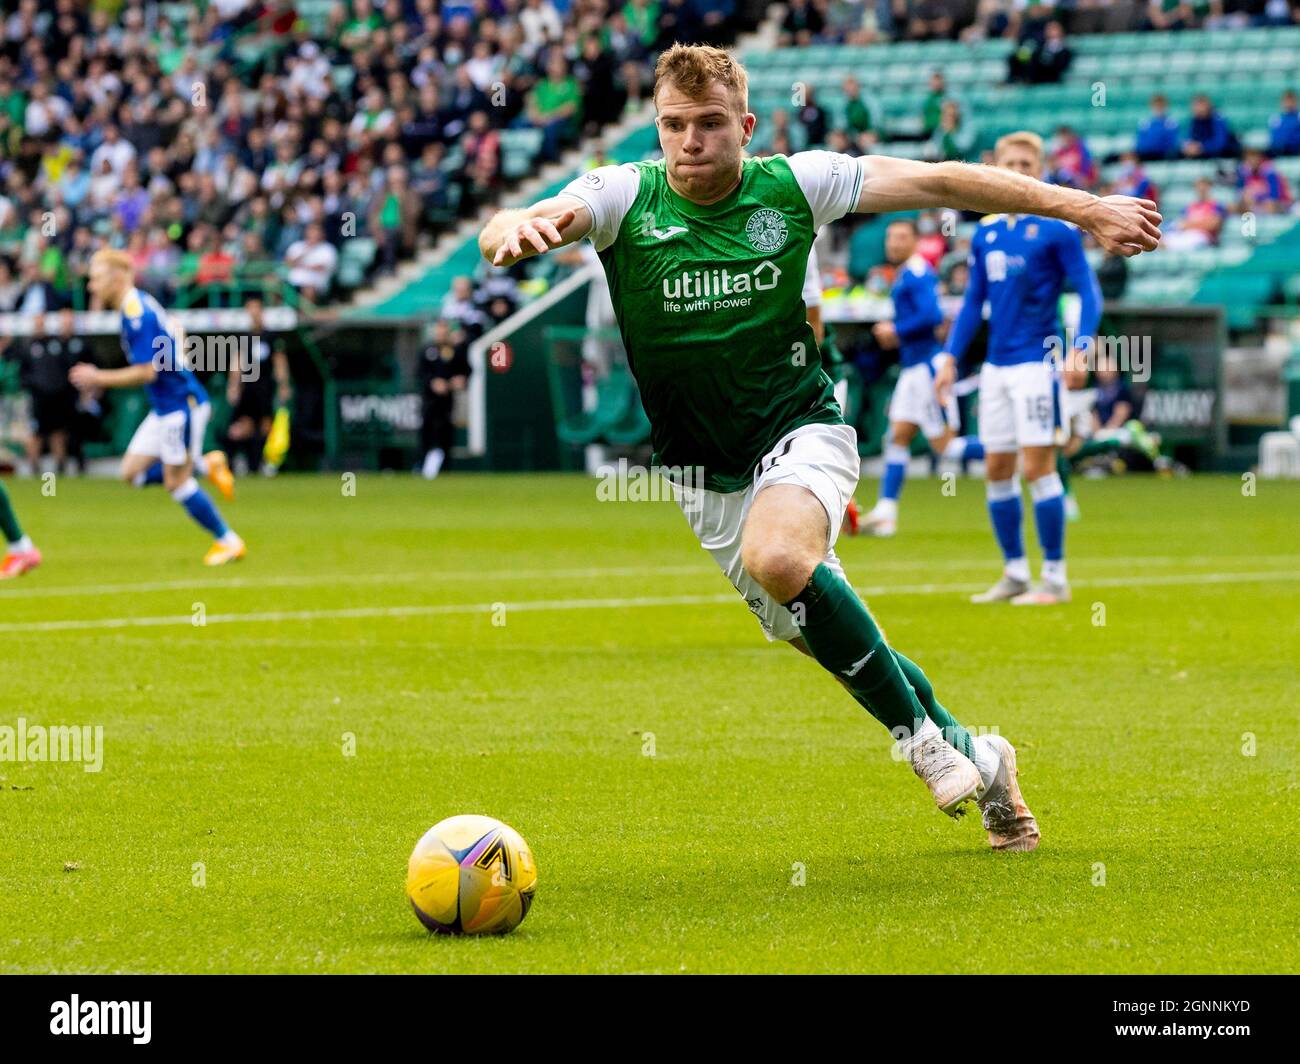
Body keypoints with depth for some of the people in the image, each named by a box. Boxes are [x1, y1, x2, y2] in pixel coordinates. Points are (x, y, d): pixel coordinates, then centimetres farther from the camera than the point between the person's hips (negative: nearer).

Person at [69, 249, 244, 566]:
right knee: (133, 472, 9)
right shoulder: (140, 305, 11)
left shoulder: (137, 314, -20)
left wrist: (98, 378, -15)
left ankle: (228, 542, 8)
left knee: (176, 481, -3)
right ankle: (206, 465, 15)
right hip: (166, 407, 10)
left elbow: (146, 372, -23)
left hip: (180, 405, -10)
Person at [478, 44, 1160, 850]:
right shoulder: (625, 196, -11)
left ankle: (922, 736, -18)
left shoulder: (793, 186, -10)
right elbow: (524, 226, -27)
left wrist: (1083, 208, -8)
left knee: (777, 558, -34)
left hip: (800, 430, -3)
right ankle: (971, 756, 28)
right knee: (827, 636, 6)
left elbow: (939, 182, -6)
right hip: (703, 472, 3)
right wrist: (515, 229, -53)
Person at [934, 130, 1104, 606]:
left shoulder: (1057, 227, -6)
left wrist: (1080, 348, -21)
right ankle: (1015, 572, 18)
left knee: (1038, 466, -9)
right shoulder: (986, 232, 11)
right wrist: (951, 357, 12)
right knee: (997, 472, 8)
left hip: (1037, 361, -6)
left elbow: (1088, 292, -8)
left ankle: (1055, 577, -2)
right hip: (996, 365, 6)